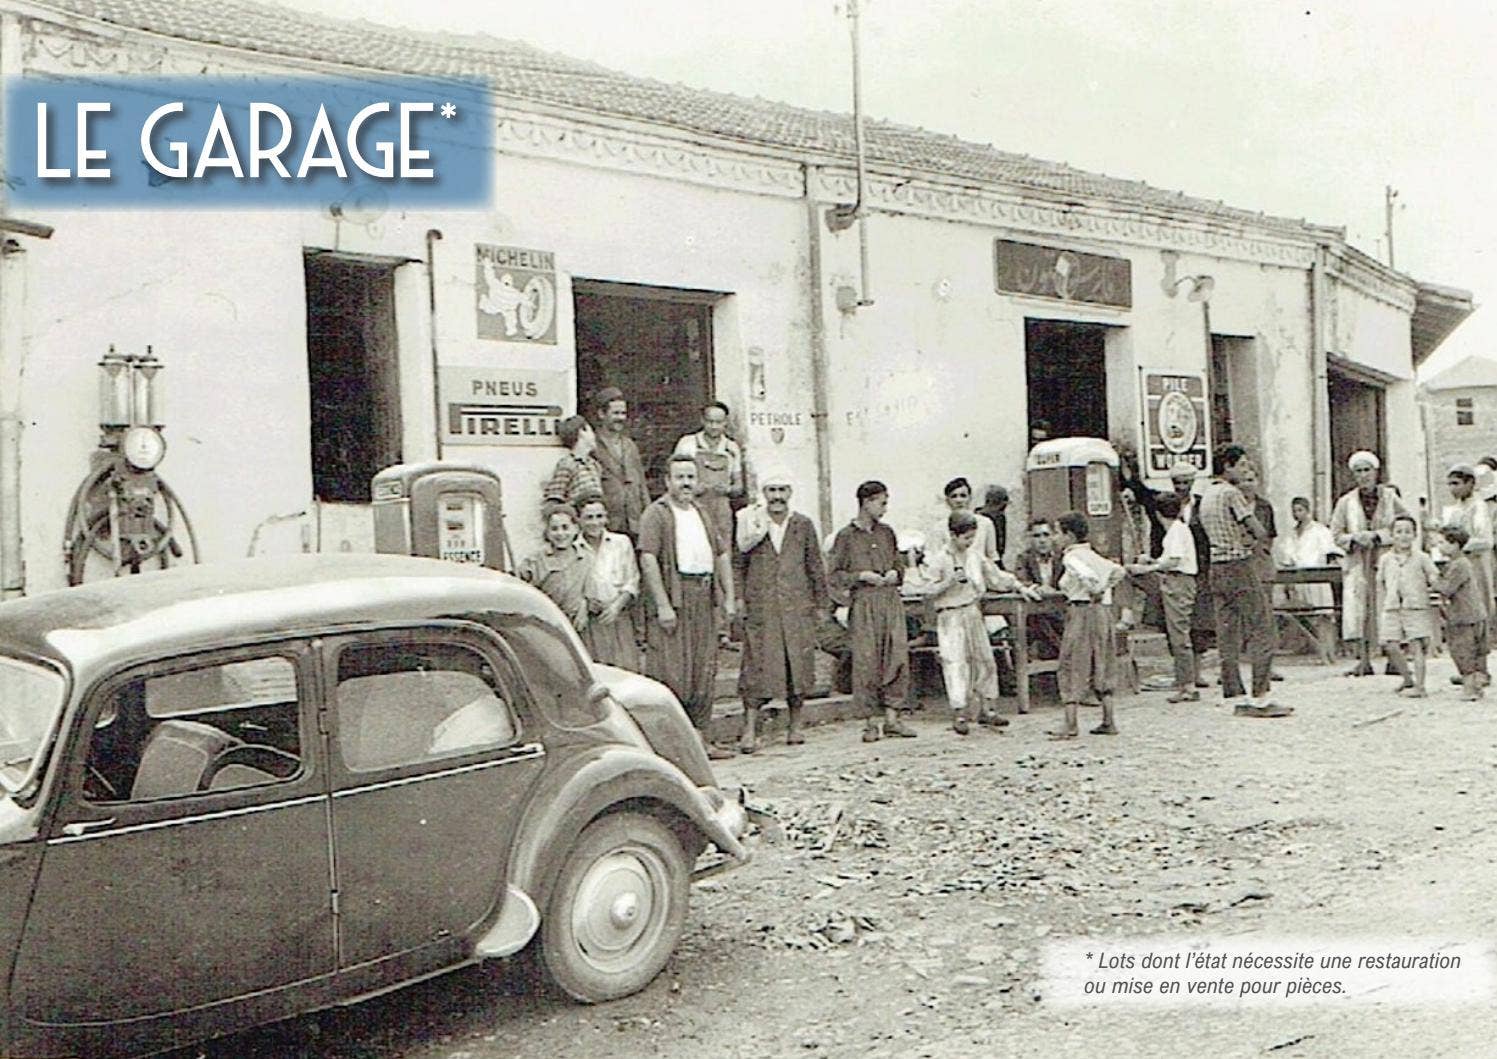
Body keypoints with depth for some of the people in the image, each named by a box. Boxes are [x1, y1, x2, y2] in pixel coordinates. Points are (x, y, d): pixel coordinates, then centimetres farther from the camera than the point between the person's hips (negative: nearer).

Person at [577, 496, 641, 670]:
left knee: (625, 671, -4)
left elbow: (632, 583, 6)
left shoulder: (621, 542, 7)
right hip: (587, 622, -1)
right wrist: (585, 603, -12)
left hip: (619, 617, 1)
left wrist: (617, 605, -9)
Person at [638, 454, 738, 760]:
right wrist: (662, 605, -20)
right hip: (672, 597, -7)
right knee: (670, 672, -7)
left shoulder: (702, 514, 20)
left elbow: (721, 555, 21)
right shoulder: (656, 513, -4)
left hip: (703, 598, 7)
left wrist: (729, 597, 11)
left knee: (704, 671, 9)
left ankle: (699, 737, 16)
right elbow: (648, 559, -14)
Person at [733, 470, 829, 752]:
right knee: (758, 667, -5)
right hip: (760, 608, -2)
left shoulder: (803, 525, 8)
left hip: (798, 607, 2)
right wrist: (738, 600, -3)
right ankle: (750, 730, -3)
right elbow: (737, 565, 5)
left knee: (798, 665, 4)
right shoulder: (749, 524, 3)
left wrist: (821, 604, 10)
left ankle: (794, 726, 16)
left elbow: (816, 567, 11)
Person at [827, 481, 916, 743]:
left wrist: (895, 573, 3)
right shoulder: (846, 536, 0)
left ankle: (892, 718, 4)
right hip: (863, 605, -4)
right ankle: (870, 722, 6)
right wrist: (861, 576, -12)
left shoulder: (887, 533, 15)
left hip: (891, 601, 4)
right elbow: (833, 575, 0)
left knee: (898, 657, -3)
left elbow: (899, 563, 25)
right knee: (866, 662, -4)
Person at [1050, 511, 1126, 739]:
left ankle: (1071, 725, -4)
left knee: (1072, 667, -2)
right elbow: (1119, 572, 14)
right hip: (1104, 611, 8)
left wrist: (1095, 593, -14)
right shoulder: (1092, 555, 13)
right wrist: (1103, 590, 12)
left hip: (1082, 611, -8)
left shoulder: (1070, 557, -11)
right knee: (1101, 667, 15)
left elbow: (1089, 576, -28)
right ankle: (1108, 722, 17)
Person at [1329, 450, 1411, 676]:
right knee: (1358, 608, -6)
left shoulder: (1390, 497, 5)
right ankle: (1363, 660, -1)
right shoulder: (1346, 502, 6)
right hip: (1358, 564, 1)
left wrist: (1378, 535, -9)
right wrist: (1355, 538, -11)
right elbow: (1336, 533, 8)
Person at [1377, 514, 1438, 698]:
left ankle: (1419, 686, -3)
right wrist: (1386, 599, 10)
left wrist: (1430, 588, -7)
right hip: (1392, 609, 3)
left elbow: (1435, 578, 6)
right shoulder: (1386, 559, 9)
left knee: (1416, 646, -6)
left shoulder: (1421, 558, 1)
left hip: (1416, 607, -3)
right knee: (1391, 646, -1)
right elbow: (1380, 582, 18)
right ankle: (1408, 679, 19)